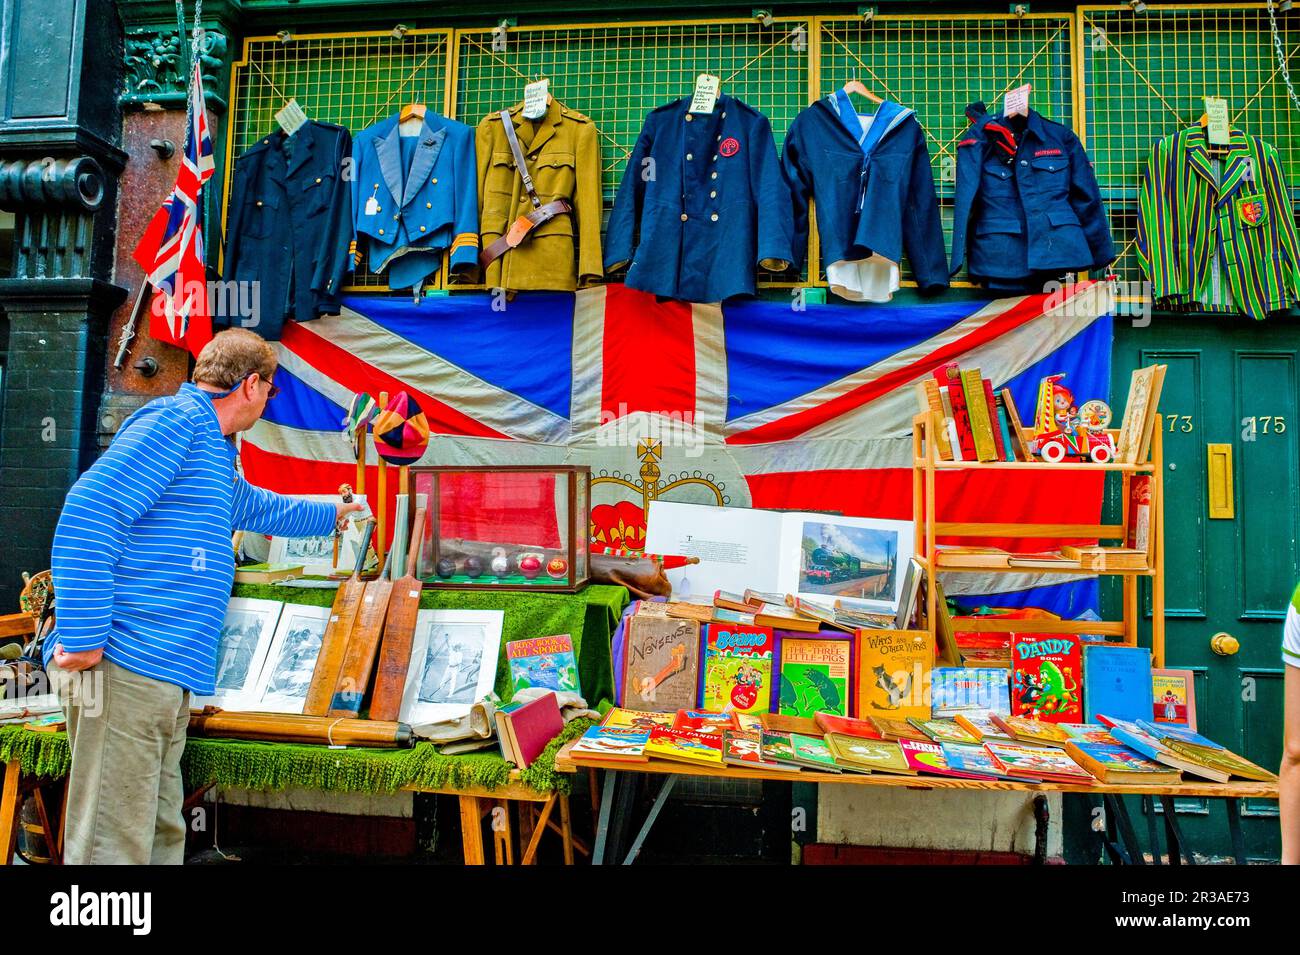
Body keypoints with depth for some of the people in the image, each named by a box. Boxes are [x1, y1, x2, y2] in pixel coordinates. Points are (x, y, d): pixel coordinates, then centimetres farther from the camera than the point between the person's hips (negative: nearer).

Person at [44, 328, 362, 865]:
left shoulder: (214, 449, 24)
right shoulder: (176, 420, -9)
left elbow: (257, 507, 44)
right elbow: (89, 512, -20)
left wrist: (330, 516, 57)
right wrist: (82, 637, -21)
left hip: (166, 677, 10)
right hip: (125, 667, -10)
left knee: (162, 834, 13)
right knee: (114, 845, -5)